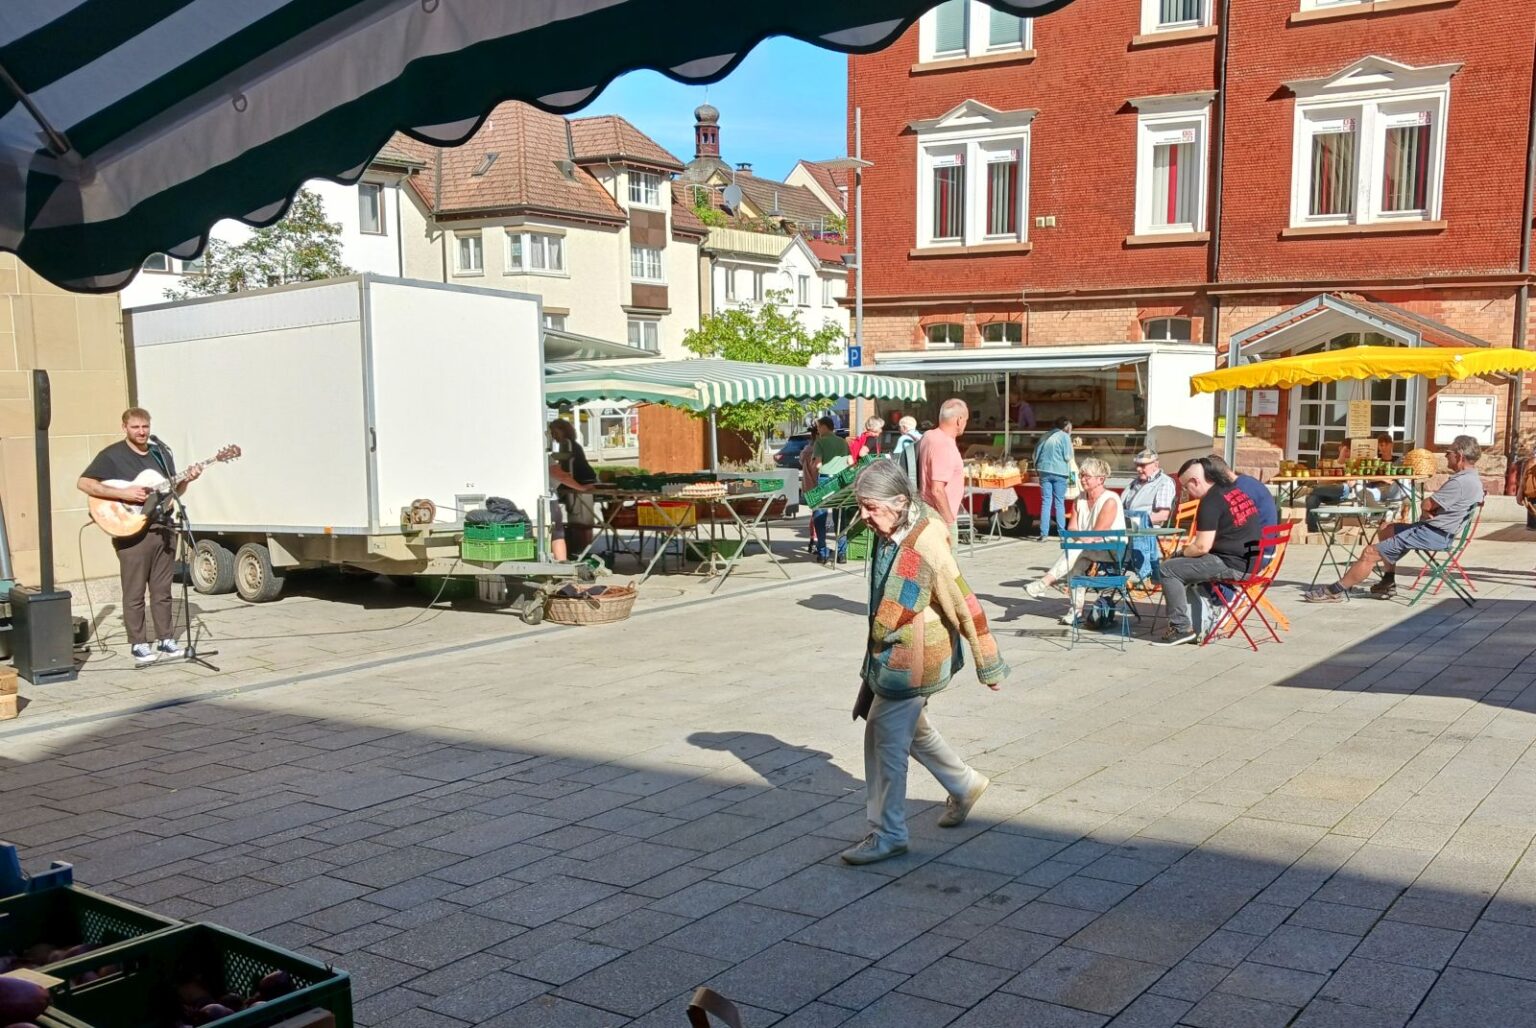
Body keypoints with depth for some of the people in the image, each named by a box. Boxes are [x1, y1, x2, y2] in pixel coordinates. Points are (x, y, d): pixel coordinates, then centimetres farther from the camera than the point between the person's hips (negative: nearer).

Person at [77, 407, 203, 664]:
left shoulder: (162, 453, 12)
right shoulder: (112, 455, -4)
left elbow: (172, 491, 18)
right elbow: (83, 483, -13)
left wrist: (186, 481, -4)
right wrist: (123, 493, -20)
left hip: (163, 529, 5)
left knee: (162, 590, 10)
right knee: (134, 593, 1)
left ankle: (166, 639, 17)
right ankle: (139, 644, 9)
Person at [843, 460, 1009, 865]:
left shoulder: (925, 543, -25)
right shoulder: (889, 533, -1)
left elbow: (964, 604, -21)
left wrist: (989, 666, -15)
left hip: (911, 660, -8)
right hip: (886, 653, 9)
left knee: (886, 741, -2)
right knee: (912, 730, 22)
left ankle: (887, 835, 11)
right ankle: (965, 785, 42)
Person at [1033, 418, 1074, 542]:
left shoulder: (1046, 436, 14)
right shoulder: (1065, 437, -2)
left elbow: (1036, 454, 15)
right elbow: (1068, 457, -7)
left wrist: (1037, 469, 22)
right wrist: (1072, 471, 10)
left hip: (1044, 471, 4)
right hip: (1059, 472, -4)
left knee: (1046, 502, 4)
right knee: (1059, 503, 4)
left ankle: (1044, 534, -1)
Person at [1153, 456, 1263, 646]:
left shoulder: (1211, 502, -16)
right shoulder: (1236, 489, 13)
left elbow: (1202, 547, -17)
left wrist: (1183, 551, 2)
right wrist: (1190, 546, 20)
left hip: (1233, 566, -10)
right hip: (1253, 560, 10)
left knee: (1169, 569, -7)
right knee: (1183, 562, 26)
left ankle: (1181, 628, -6)